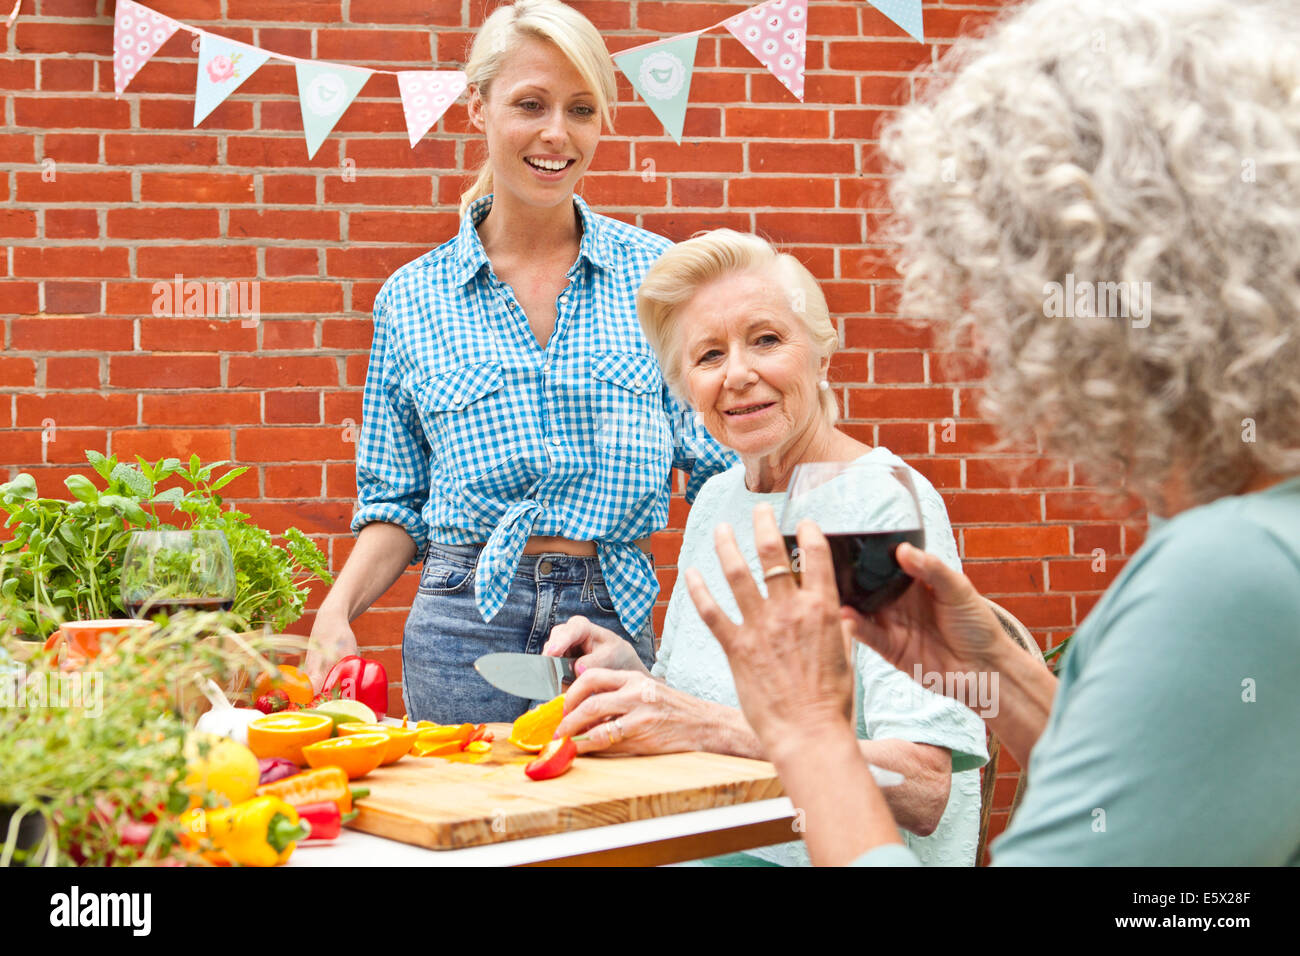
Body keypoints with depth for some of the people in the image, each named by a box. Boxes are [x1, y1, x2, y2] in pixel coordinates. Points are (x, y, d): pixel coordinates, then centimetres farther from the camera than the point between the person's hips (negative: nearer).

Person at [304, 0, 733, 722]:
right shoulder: (412, 299, 5)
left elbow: (722, 474, 2)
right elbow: (398, 505, 10)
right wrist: (338, 608, -7)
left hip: (619, 624, 0)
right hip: (465, 633, 0)